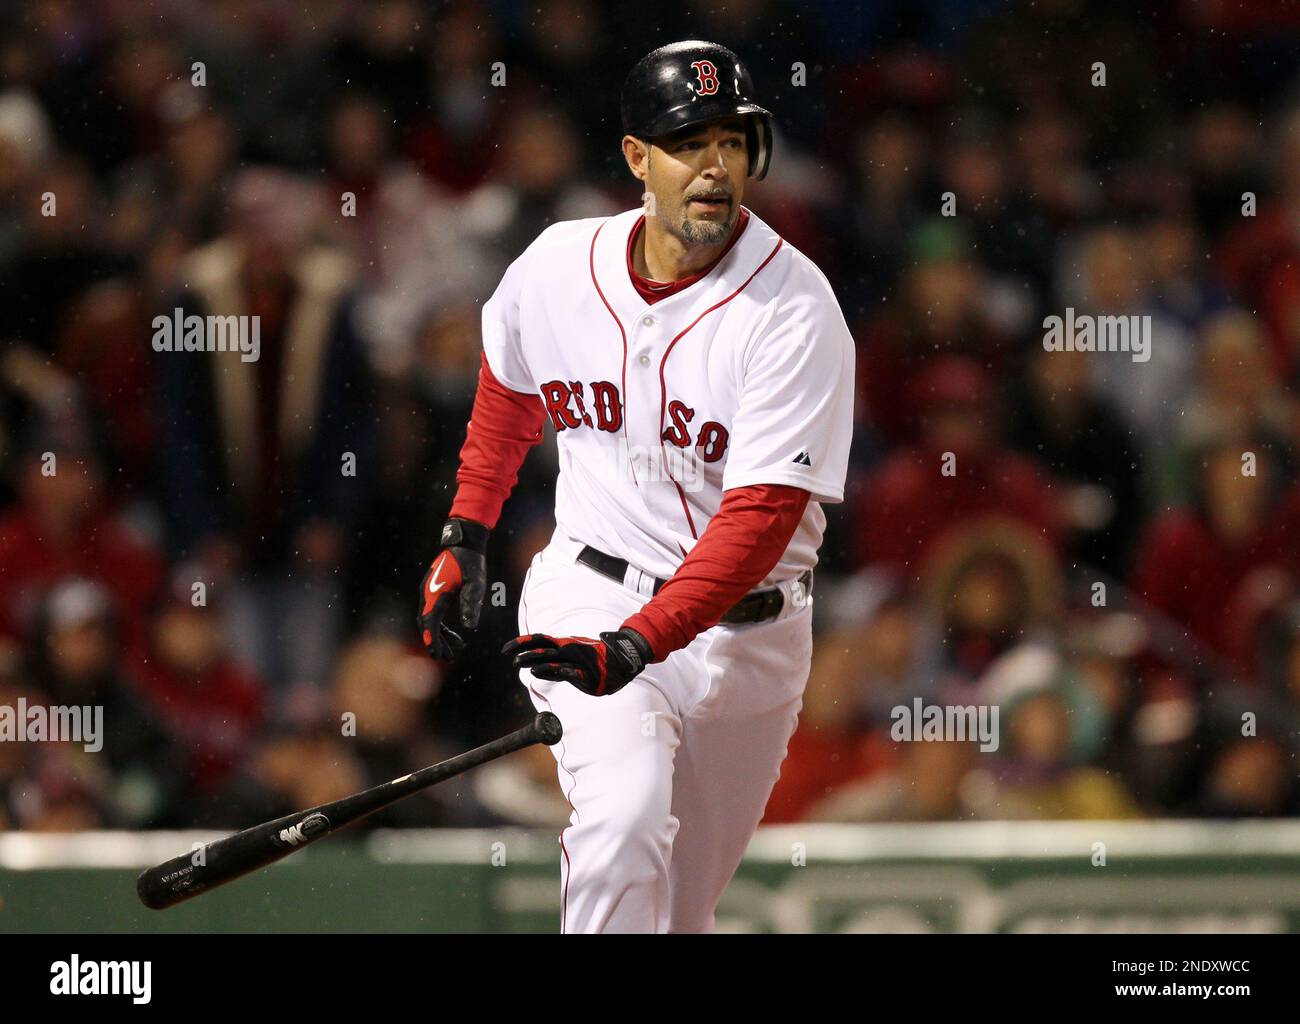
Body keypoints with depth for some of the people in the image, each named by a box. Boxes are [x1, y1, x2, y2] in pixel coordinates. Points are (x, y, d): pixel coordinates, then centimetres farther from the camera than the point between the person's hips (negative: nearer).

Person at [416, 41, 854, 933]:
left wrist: (636, 644, -35)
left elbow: (762, 514, -25)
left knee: (683, 906, 8)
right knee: (627, 823, -28)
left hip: (746, 630, 0)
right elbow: (510, 392, 19)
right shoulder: (557, 268, -5)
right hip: (590, 587, 0)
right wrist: (466, 535, 16)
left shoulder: (796, 311, -18)